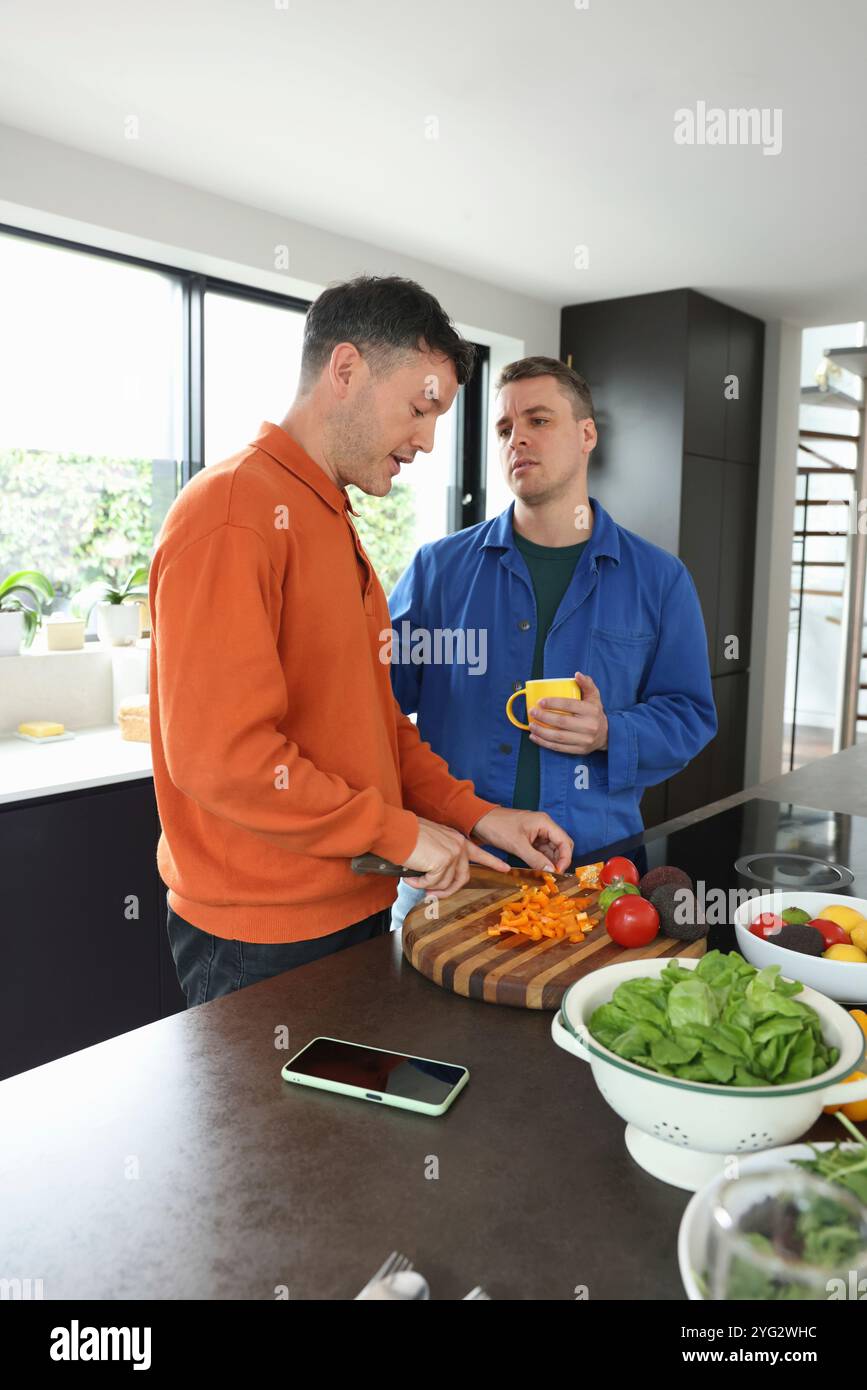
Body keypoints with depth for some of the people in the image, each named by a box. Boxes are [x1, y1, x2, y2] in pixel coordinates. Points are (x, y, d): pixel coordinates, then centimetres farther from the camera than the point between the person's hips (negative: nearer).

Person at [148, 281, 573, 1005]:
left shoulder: (333, 521, 13)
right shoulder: (233, 511, -18)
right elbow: (218, 752, -25)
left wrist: (473, 812, 4)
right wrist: (398, 832, -17)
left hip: (358, 907, 9)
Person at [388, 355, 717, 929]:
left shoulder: (659, 579, 4)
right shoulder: (441, 566, 4)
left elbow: (690, 714, 5)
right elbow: (383, 688, 4)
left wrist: (610, 735, -13)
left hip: (594, 858, 0)